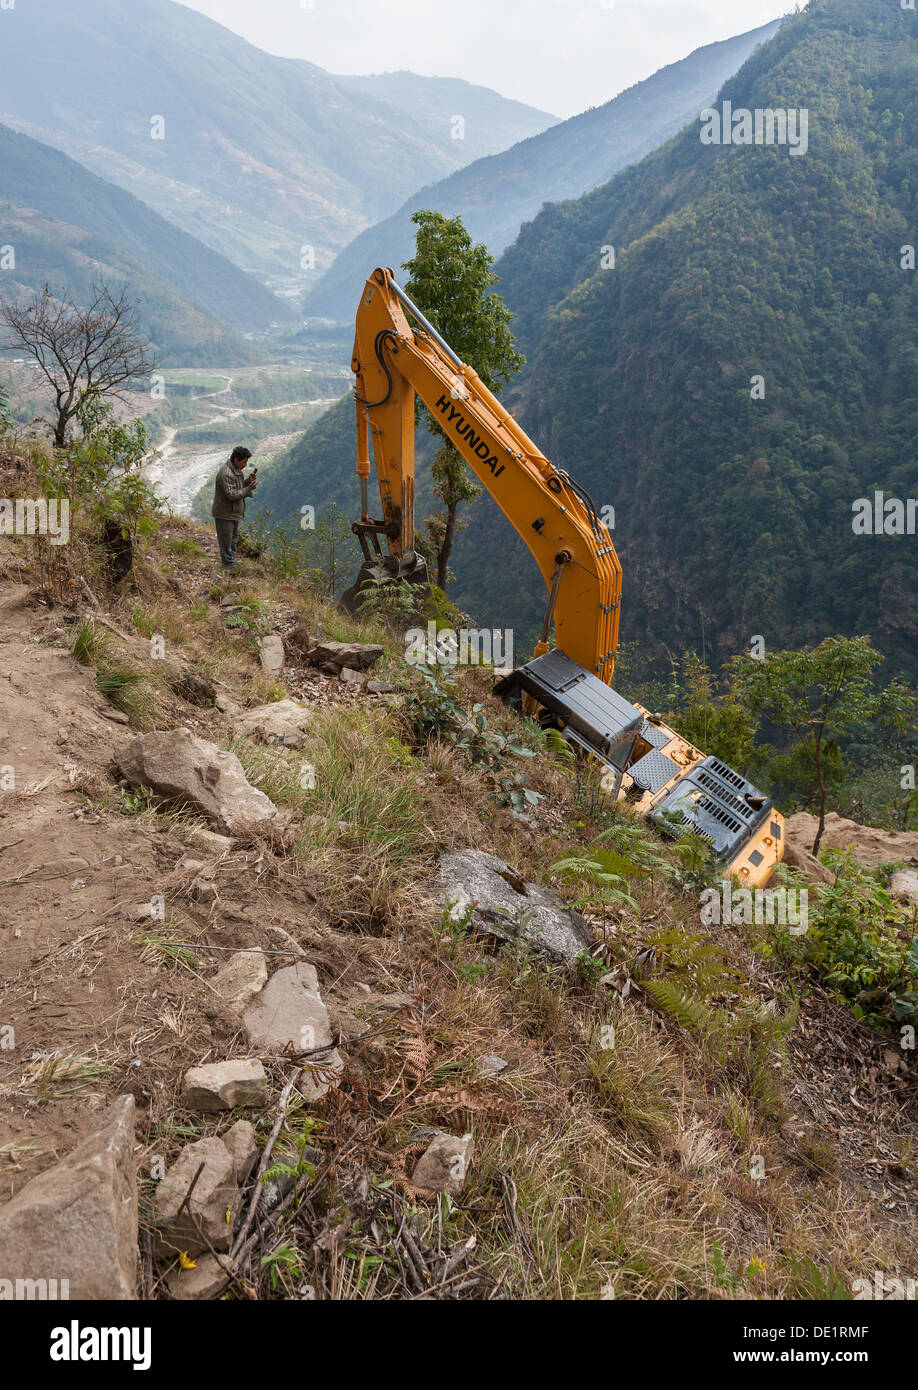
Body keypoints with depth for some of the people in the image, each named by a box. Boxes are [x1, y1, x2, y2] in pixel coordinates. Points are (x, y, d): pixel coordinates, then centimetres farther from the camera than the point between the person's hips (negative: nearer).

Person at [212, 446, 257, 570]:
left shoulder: (236, 470, 6)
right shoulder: (226, 474, -26)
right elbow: (231, 495, -28)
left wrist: (248, 481, -2)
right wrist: (249, 489, -27)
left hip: (234, 513, 10)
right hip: (225, 514, -10)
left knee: (234, 539, 21)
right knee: (226, 541, 2)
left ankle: (232, 563, 35)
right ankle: (229, 565, 13)